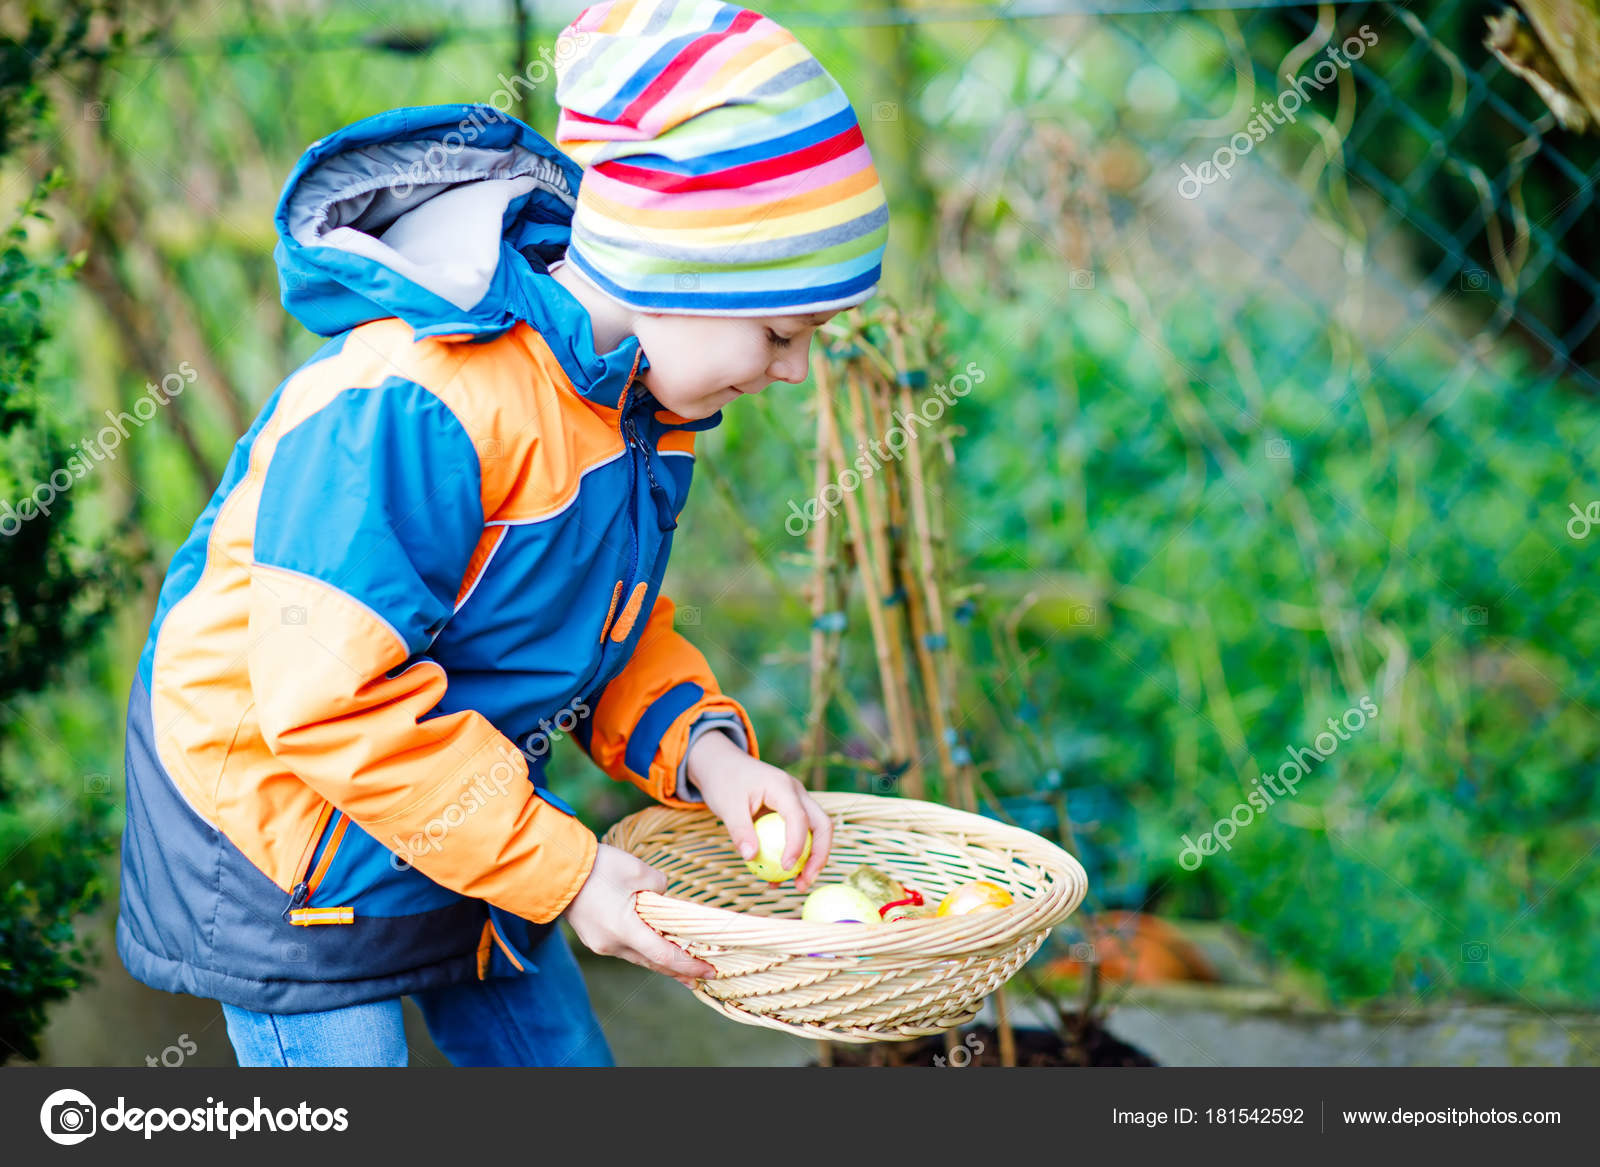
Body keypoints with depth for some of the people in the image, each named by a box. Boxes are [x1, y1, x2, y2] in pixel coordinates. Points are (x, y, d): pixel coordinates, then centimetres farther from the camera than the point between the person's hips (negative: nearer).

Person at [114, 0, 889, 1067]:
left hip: (468, 813, 8)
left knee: (556, 1049, 15)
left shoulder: (643, 395, -4)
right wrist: (561, 868, -26)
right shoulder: (415, 406, -33)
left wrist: (702, 747, -12)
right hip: (278, 818, -8)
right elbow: (335, 699, -32)